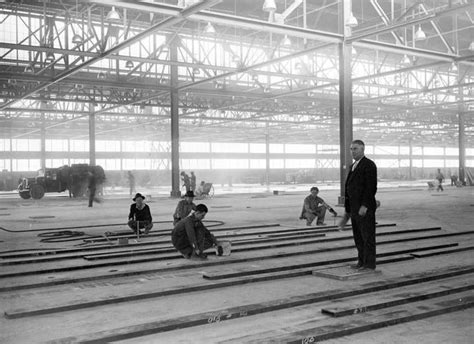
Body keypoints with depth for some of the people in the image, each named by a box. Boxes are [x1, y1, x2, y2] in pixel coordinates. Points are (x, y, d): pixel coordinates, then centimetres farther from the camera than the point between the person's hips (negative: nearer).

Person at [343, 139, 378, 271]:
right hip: (354, 209, 8)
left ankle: (370, 265, 3)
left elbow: (371, 187, -17)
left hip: (365, 209, -8)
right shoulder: (353, 166, 18)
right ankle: (361, 261, 21)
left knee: (368, 237, -2)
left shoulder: (369, 165, -8)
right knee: (358, 237, 12)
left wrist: (364, 206, -23)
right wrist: (347, 209, 16)